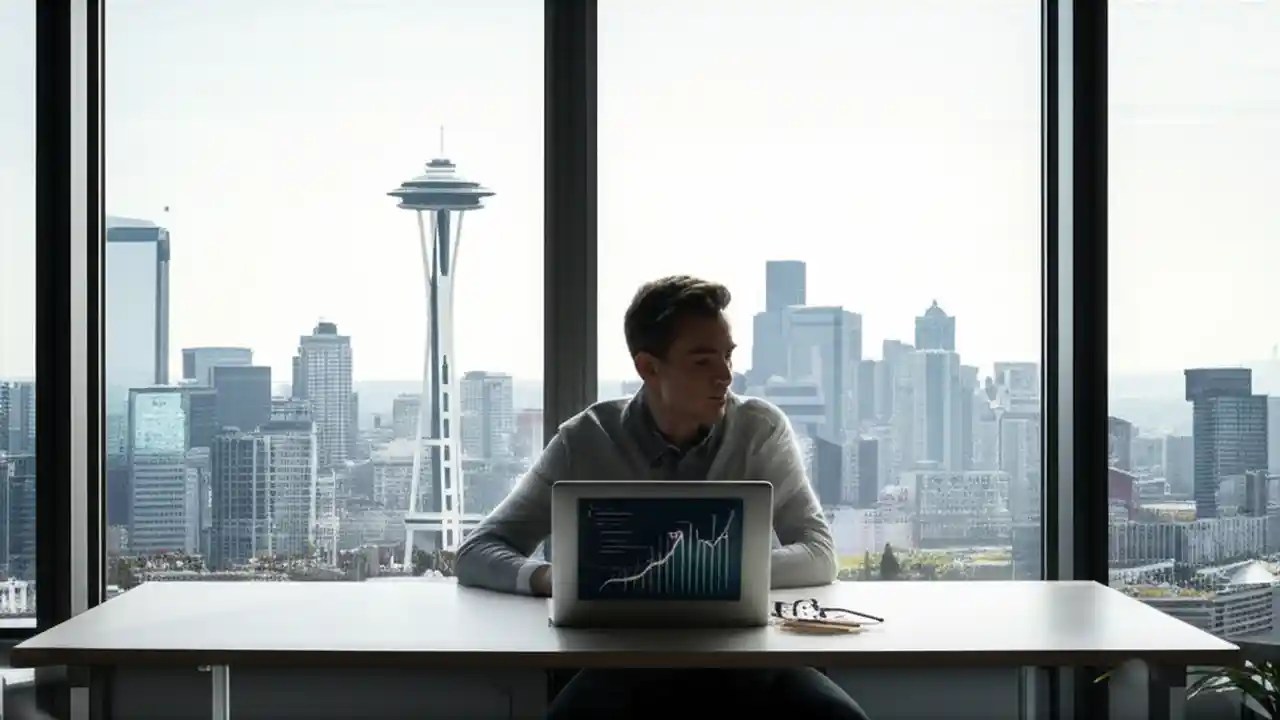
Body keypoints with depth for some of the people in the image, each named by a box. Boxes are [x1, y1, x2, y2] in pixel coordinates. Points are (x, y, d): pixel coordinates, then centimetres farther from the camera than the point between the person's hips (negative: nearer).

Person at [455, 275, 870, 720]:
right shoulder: (585, 442, -2)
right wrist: (550, 577, -26)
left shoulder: (760, 429, 0)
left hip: (740, 651, 1)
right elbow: (476, 553, -2)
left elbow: (819, 556, -5)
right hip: (624, 657, -1)